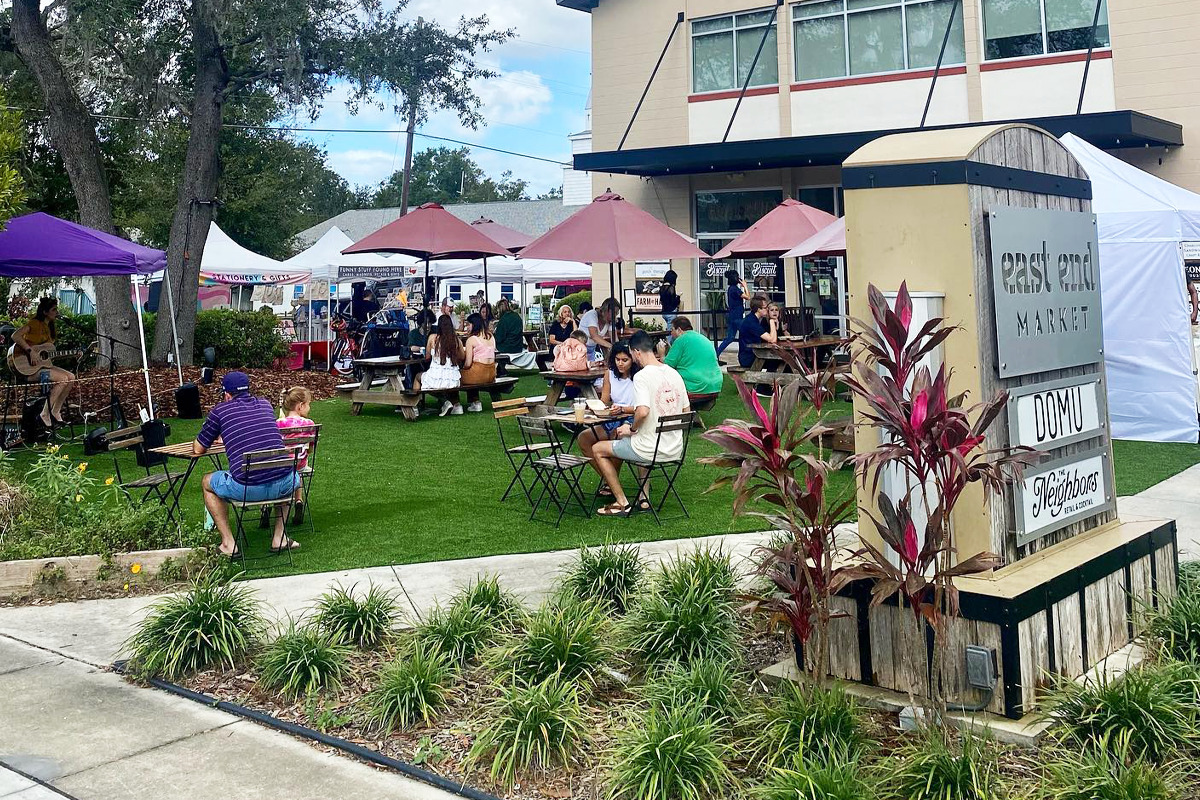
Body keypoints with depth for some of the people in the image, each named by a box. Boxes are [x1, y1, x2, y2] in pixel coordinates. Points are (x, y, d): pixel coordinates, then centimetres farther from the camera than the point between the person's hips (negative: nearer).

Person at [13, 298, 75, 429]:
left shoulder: (50, 327, 16)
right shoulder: (34, 323, -11)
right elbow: (15, 336, -25)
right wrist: (31, 351, -29)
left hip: (44, 363, 9)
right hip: (28, 368, -9)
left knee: (71, 377, -3)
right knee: (63, 379, -23)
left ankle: (55, 413, 4)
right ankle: (44, 415, -17)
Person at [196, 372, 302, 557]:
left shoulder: (220, 410, 8)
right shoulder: (265, 405, 19)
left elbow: (198, 449, 18)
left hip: (246, 489, -3)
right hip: (282, 485, 3)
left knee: (208, 482, 27)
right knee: (294, 477, 39)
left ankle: (228, 543, 21)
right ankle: (279, 538, 30)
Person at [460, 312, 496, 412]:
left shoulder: (471, 339, -10)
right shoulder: (491, 336, 8)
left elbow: (468, 364, -12)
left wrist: (462, 368, 10)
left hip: (478, 373, -7)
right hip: (491, 374, 7)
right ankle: (475, 403, 31)